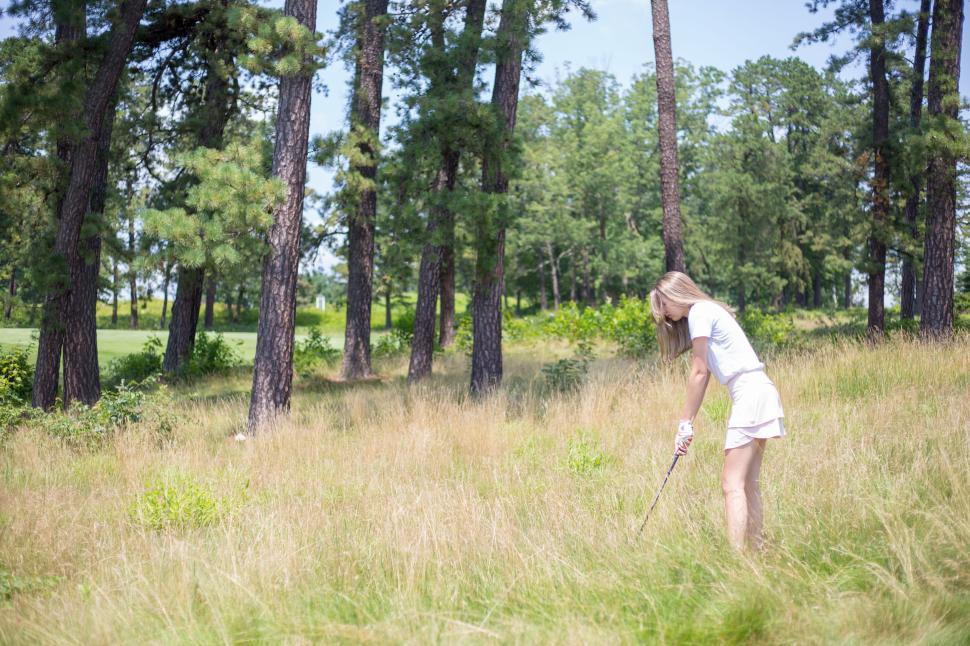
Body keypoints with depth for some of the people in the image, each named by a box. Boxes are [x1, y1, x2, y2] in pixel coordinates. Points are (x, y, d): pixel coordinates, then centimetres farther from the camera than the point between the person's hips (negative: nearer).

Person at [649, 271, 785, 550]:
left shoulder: (699, 312, -5)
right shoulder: (706, 313, 22)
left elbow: (698, 373, -9)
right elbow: (705, 377, 15)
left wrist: (685, 422, -6)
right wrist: (689, 422, 8)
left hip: (751, 393, -10)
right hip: (755, 394, 10)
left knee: (732, 484, -14)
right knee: (748, 484, 9)